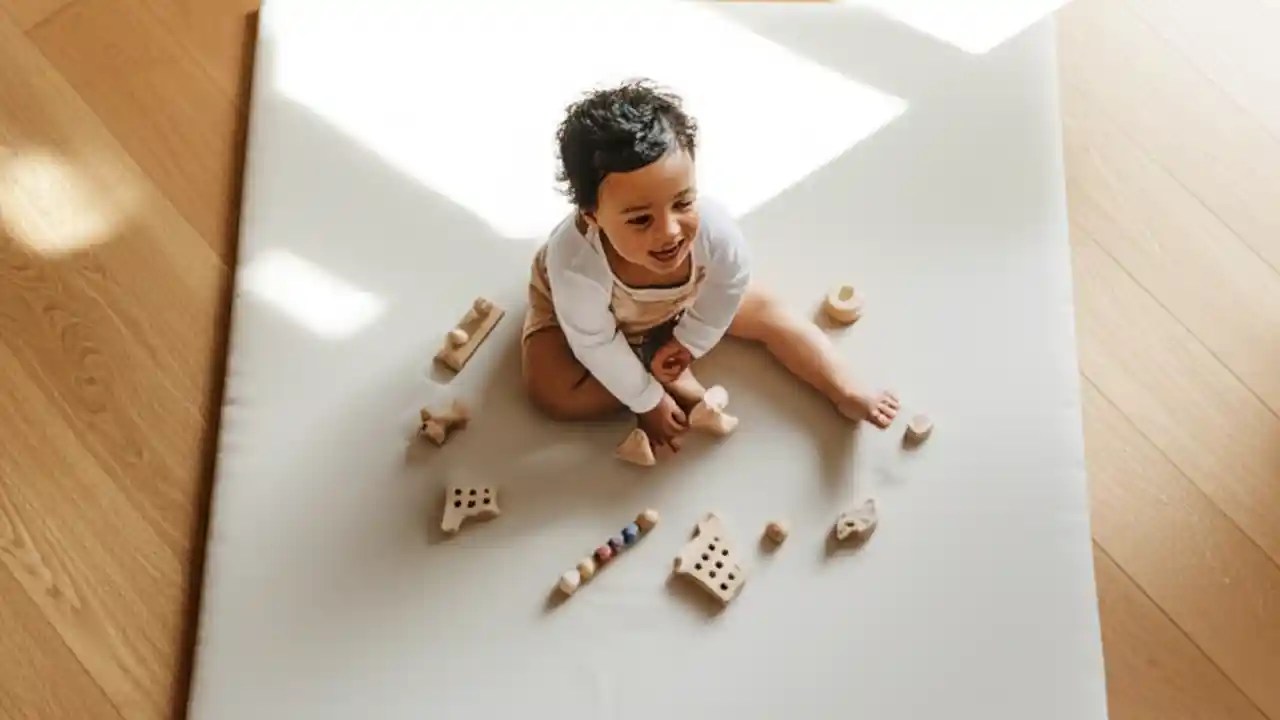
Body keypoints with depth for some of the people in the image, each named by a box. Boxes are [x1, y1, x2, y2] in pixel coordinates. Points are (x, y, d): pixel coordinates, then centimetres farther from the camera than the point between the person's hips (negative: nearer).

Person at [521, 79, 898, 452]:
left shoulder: (713, 226, -40)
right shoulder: (576, 265, -48)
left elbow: (729, 288, -16)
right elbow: (597, 346, -30)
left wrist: (689, 341, -10)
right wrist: (647, 401, -19)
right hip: (576, 299, -2)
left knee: (766, 312, -2)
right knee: (550, 392, -24)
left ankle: (847, 394, 8)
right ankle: (673, 379, -11)